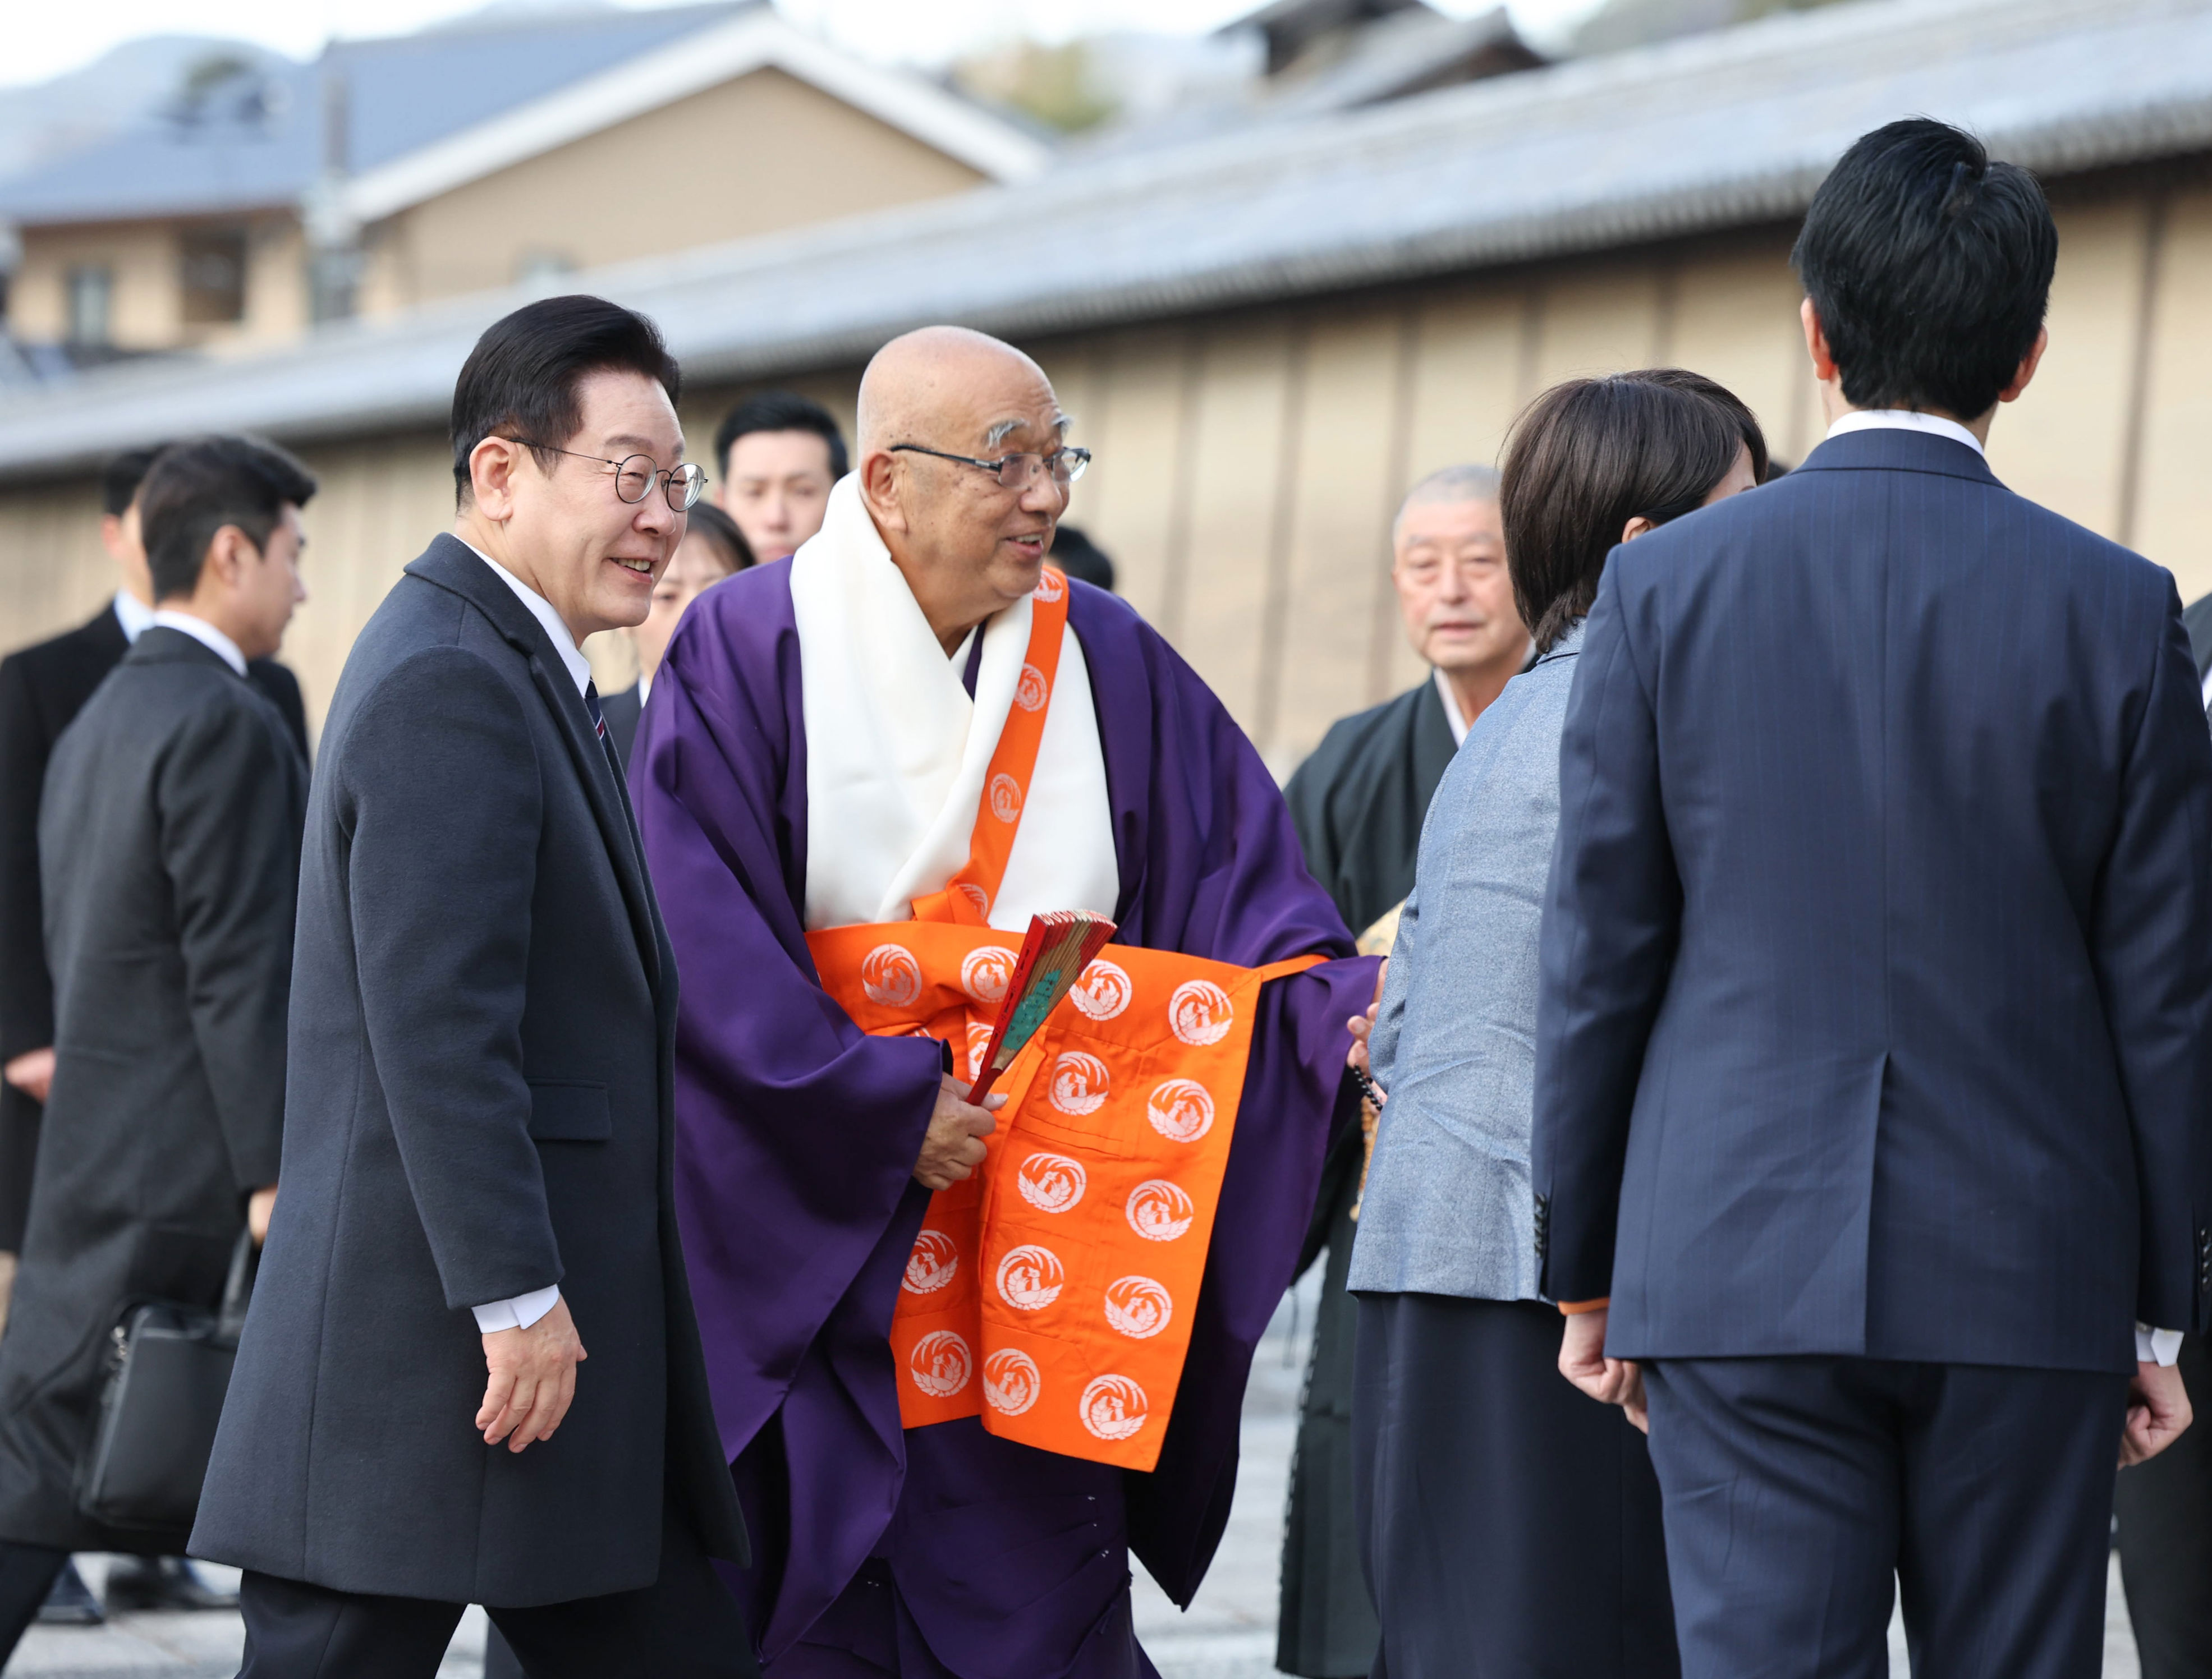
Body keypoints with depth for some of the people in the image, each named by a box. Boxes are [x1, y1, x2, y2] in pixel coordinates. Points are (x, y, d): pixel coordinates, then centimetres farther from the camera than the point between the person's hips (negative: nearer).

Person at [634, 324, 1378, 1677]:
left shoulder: (1108, 663, 5)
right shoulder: (751, 649, -6)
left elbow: (1239, 900, 1)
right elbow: (701, 938, -11)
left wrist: (1348, 1007, -19)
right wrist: (880, 1109, -14)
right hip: (812, 1237, -3)